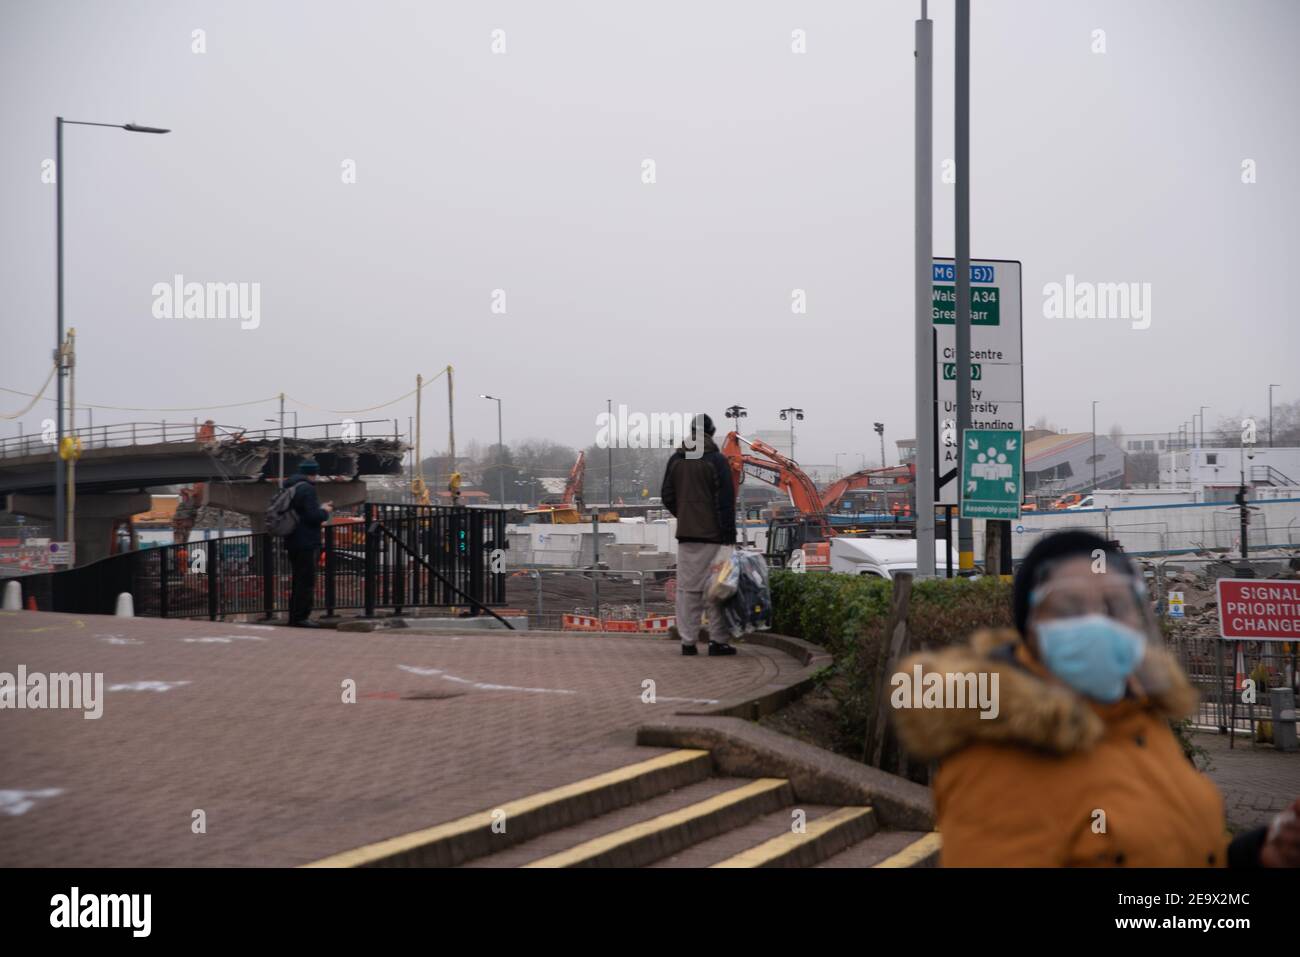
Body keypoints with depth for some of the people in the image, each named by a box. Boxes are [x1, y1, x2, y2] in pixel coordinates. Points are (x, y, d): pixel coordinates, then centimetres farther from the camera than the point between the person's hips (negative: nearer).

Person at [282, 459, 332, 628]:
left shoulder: (290, 487, 15)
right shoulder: (307, 489, -15)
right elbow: (312, 516, -21)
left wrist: (319, 508, 17)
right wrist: (325, 512, -2)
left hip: (293, 542, 9)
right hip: (306, 543, -9)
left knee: (298, 581, 16)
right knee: (306, 581, -6)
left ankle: (294, 617, 19)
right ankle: (301, 617, -7)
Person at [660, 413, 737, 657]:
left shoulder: (675, 460, 8)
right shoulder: (716, 461, -7)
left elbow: (667, 497, 11)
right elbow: (726, 500, -10)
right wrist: (729, 535, -9)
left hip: (686, 535, 4)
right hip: (713, 535, -4)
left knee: (687, 588, 7)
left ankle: (688, 641, 5)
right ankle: (718, 640, -2)